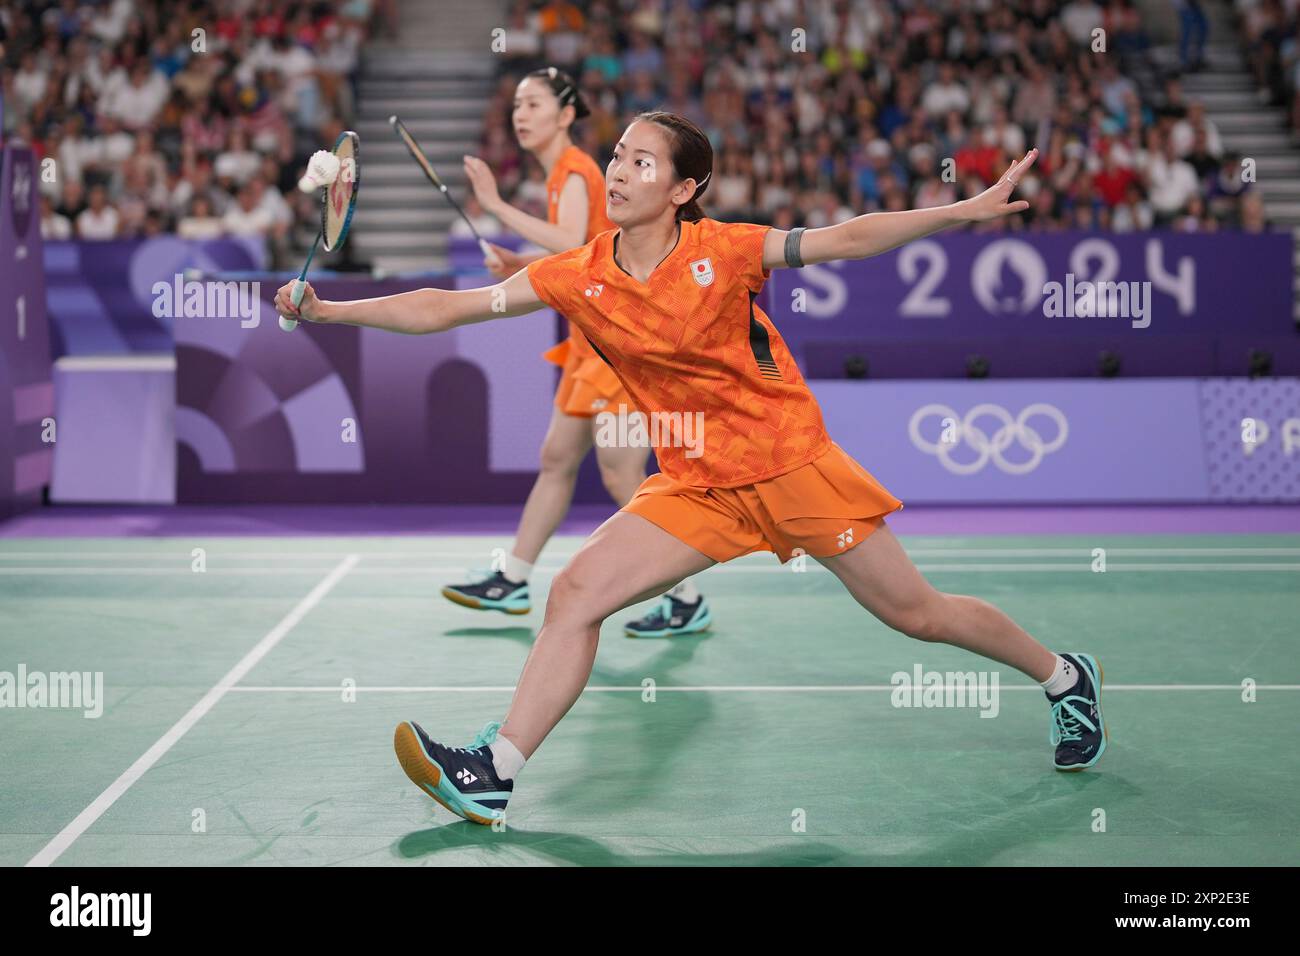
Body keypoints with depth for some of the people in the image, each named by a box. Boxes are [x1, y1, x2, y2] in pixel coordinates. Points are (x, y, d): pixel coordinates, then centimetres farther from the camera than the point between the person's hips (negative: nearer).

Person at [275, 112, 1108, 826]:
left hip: (791, 461, -3)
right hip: (695, 484, 4)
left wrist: (966, 210, -19)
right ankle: (496, 774, -7)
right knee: (576, 593, -12)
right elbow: (447, 308, -2)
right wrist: (331, 310, -7)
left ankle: (1066, 677, 28)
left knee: (914, 612, 3)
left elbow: (849, 239, -11)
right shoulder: (579, 278, -4)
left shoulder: (722, 252, -13)